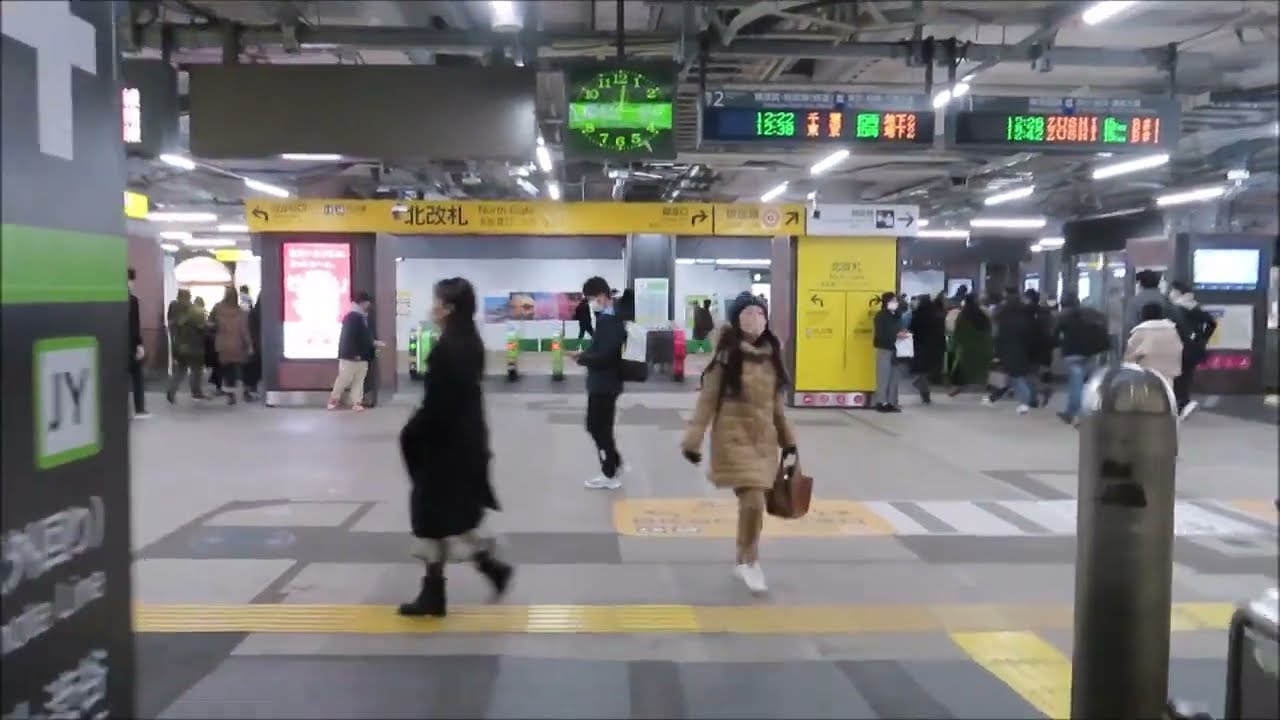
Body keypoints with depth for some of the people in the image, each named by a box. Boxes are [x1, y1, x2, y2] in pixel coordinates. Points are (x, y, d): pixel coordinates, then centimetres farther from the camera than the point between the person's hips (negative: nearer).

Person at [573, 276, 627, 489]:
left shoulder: (607, 320, -21)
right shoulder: (613, 317, 11)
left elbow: (603, 355, -26)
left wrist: (582, 358, -11)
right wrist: (585, 354, 1)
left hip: (603, 383, -10)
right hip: (605, 381, 10)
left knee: (598, 428, 1)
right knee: (599, 426, 19)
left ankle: (610, 475, 10)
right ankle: (615, 465, 28)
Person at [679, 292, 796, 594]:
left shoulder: (772, 355, 6)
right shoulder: (727, 355, -10)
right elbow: (707, 399, -10)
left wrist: (787, 438, 17)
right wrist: (693, 440, -13)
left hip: (765, 439, 6)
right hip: (734, 438, -5)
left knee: (750, 502, 11)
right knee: (754, 502, -13)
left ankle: (744, 560, 30)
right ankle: (749, 561, 9)